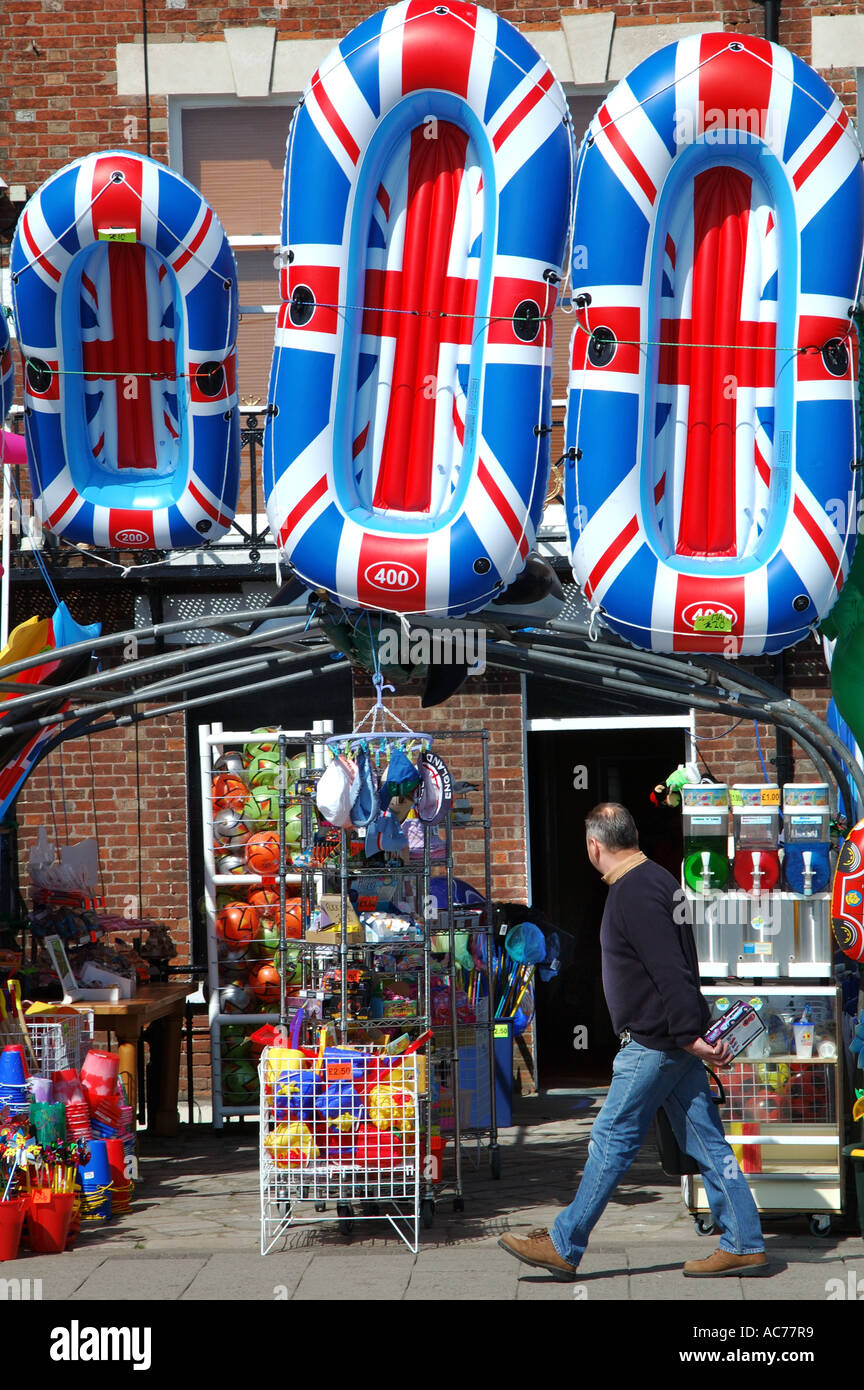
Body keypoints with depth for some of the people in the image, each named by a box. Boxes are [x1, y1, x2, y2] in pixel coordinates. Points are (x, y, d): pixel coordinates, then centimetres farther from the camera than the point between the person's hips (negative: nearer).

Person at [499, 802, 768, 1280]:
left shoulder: (635, 893, -18)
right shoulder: (656, 879, 15)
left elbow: (669, 972, -24)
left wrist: (690, 1037, -23)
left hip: (653, 1043, -10)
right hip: (673, 1040, 10)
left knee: (611, 1141, -2)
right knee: (706, 1143, 10)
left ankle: (563, 1246, 5)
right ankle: (744, 1245, 12)